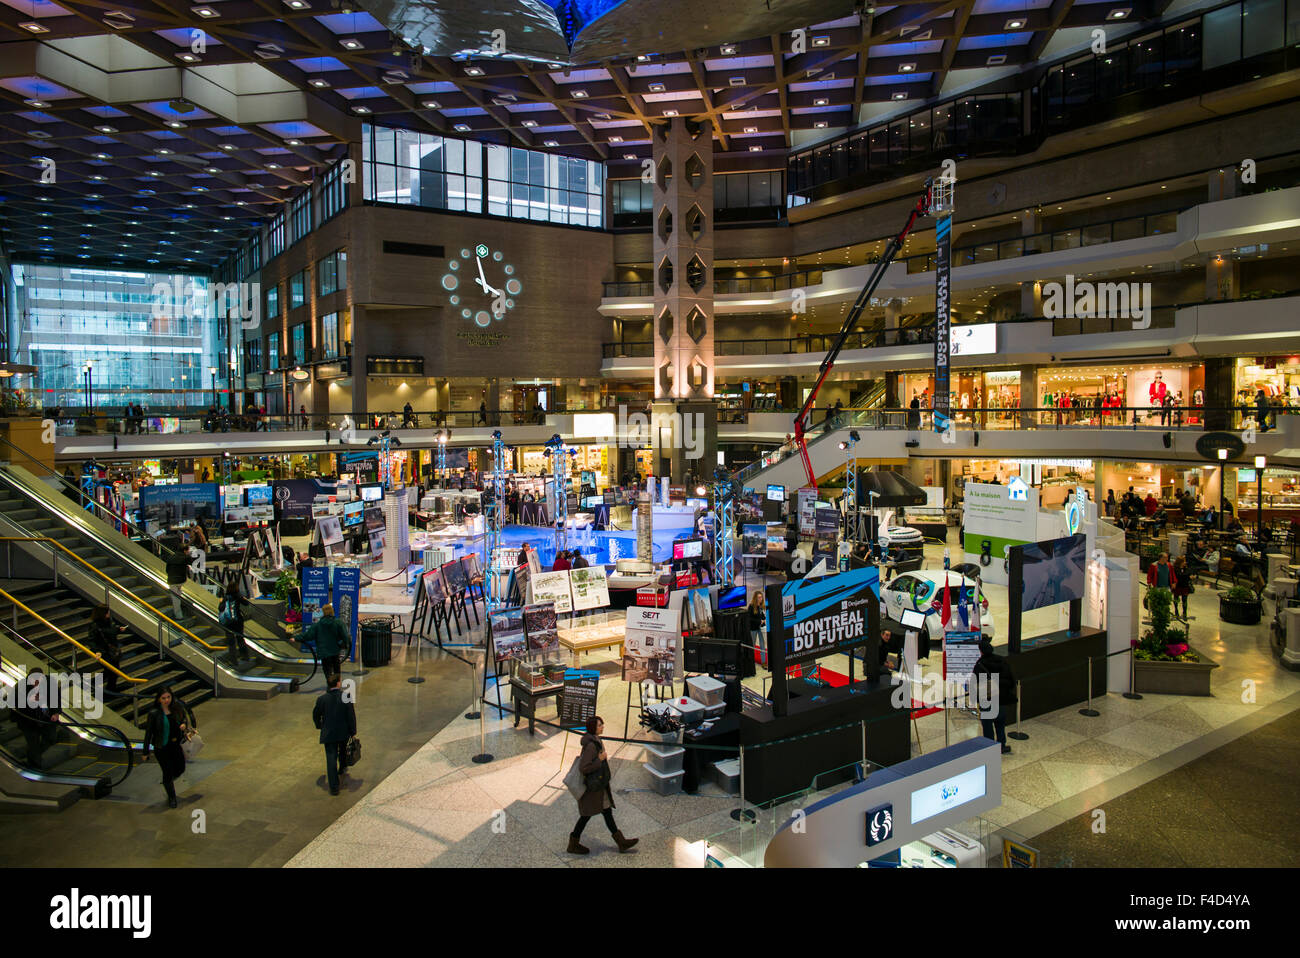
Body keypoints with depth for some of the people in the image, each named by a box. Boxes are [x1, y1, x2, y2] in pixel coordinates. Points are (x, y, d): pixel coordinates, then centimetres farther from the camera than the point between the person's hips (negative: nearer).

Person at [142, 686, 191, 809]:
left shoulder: (177, 709, -3)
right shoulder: (154, 714, -14)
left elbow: (184, 719, 13)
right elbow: (148, 733, -8)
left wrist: (184, 726, -12)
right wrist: (146, 752, -6)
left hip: (176, 744, 4)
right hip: (161, 747, -4)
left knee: (180, 769, 10)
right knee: (168, 771, 2)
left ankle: (168, 781, 45)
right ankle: (171, 798, 23)